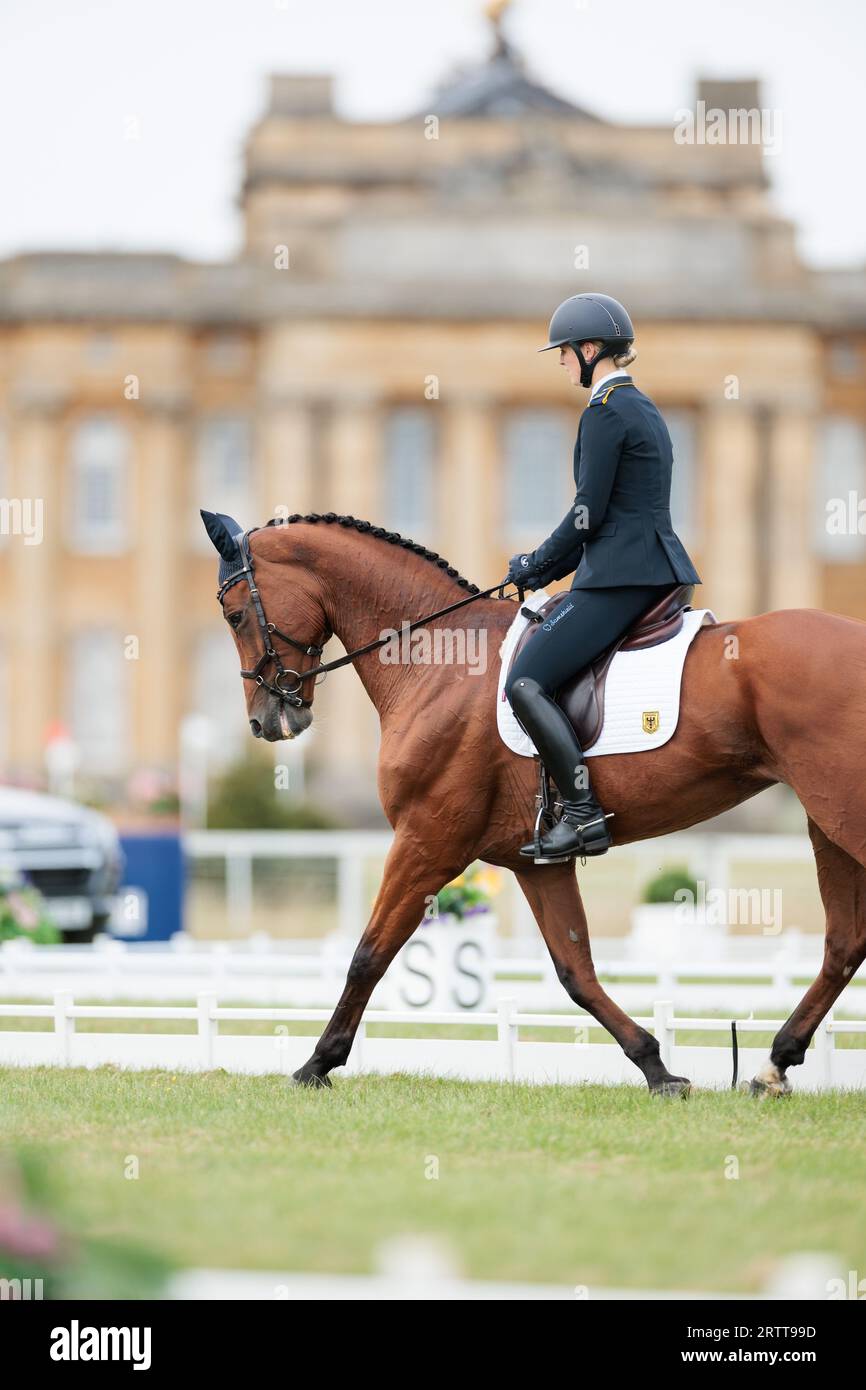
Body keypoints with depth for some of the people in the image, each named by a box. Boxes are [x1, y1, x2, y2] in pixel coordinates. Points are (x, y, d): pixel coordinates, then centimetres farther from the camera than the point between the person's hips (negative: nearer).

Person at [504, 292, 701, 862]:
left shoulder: (605, 413, -12)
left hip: (620, 575, -10)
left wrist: (537, 564, 0)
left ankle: (584, 814, -17)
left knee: (526, 683, -12)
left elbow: (589, 513, -14)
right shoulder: (643, 408, 19)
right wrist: (550, 568, 20)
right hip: (656, 565, 10)